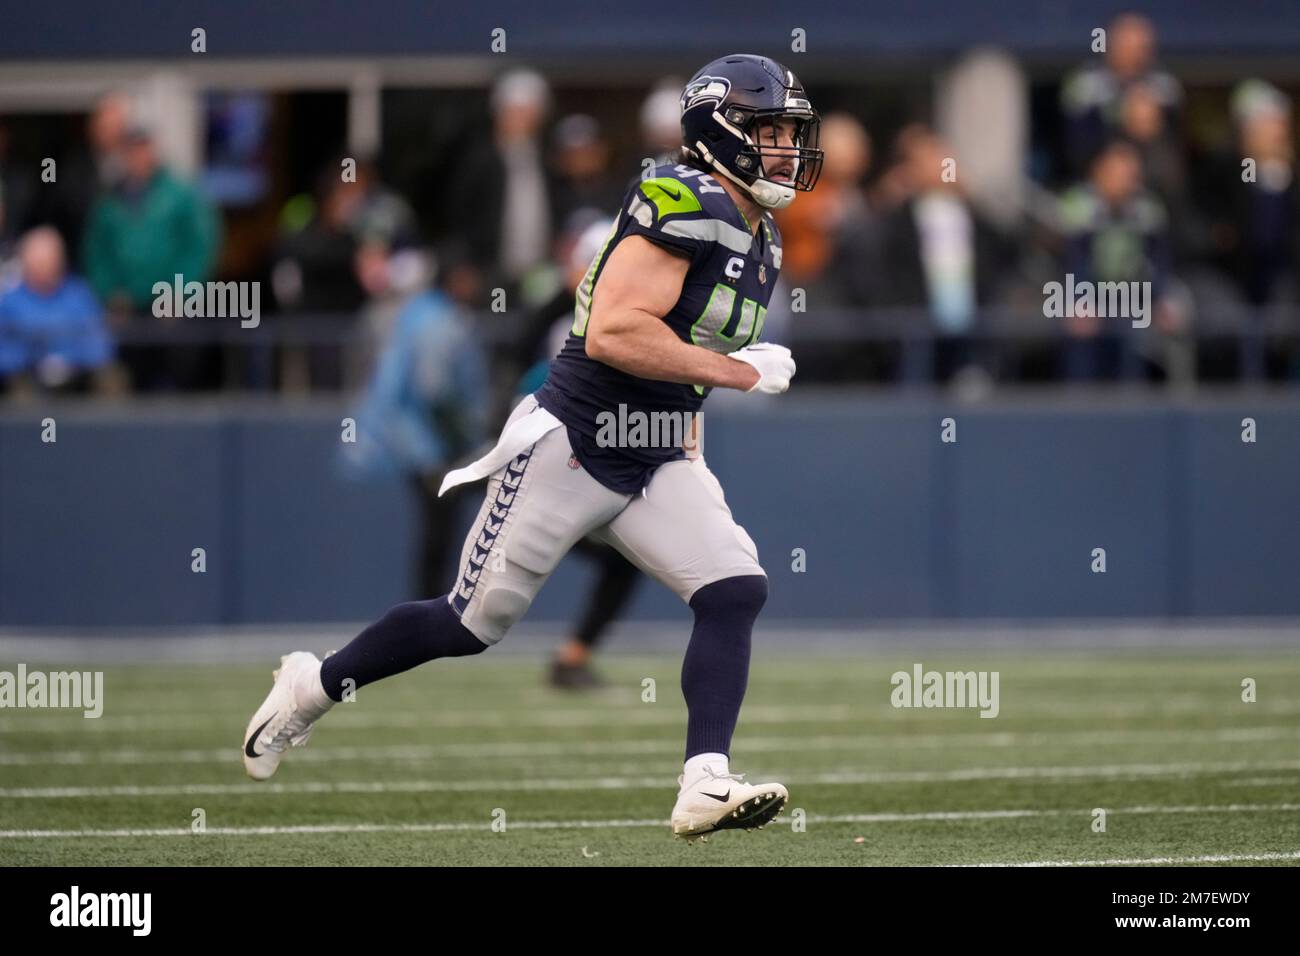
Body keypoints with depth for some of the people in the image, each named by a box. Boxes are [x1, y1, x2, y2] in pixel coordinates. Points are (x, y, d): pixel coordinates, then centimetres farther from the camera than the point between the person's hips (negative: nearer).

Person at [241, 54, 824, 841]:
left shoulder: (761, 240, 11)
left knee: (737, 592, -14)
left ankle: (706, 785, -19)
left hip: (654, 465, 8)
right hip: (571, 447, -8)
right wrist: (734, 371, -23)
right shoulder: (687, 206, -19)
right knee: (472, 623, 3)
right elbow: (611, 333, -29)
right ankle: (314, 685, 25)